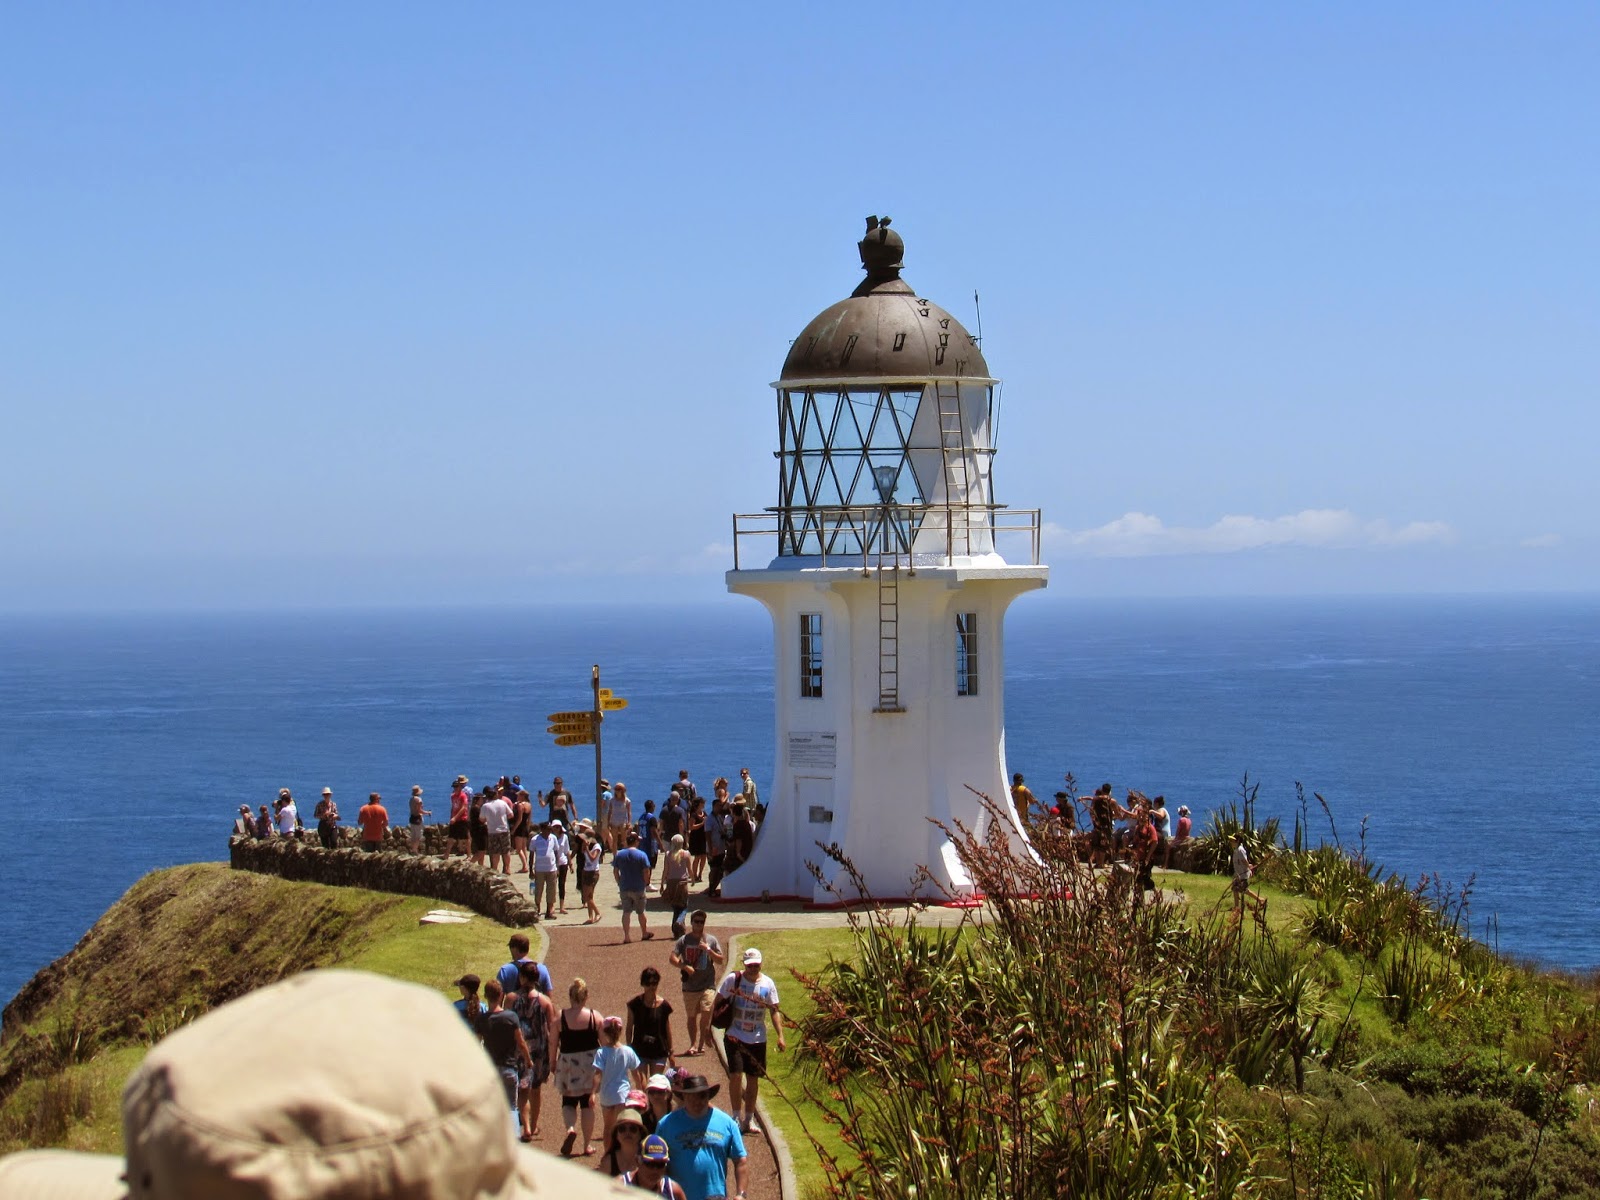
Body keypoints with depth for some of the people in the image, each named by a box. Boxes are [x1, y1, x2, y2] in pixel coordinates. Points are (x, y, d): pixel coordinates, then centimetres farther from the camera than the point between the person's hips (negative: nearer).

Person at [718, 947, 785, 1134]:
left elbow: (774, 1011, 1)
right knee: (735, 1075, -11)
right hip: (734, 1037, -2)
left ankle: (749, 1119, 20)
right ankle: (736, 1118, 0)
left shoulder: (768, 984, -1)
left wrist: (780, 1036, -8)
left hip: (758, 1040, 2)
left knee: (753, 1078, 9)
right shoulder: (733, 980, -6)